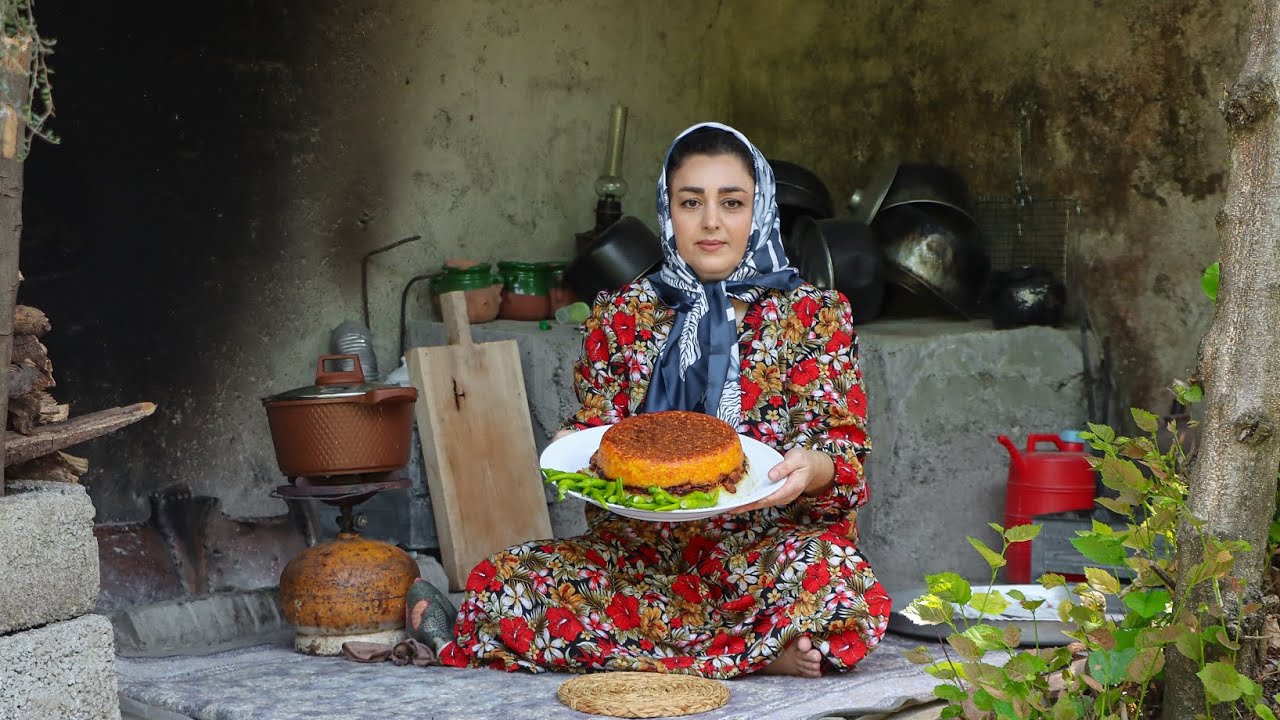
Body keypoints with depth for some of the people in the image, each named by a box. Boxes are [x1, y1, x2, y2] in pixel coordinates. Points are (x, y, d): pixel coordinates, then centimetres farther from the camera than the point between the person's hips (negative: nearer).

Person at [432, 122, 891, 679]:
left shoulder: (813, 314, 7)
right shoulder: (622, 315, 14)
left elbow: (846, 447, 0)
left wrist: (815, 468, -24)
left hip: (765, 549, -3)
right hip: (642, 550, 4)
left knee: (836, 584, -39)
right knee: (498, 586, -25)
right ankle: (760, 654, -21)